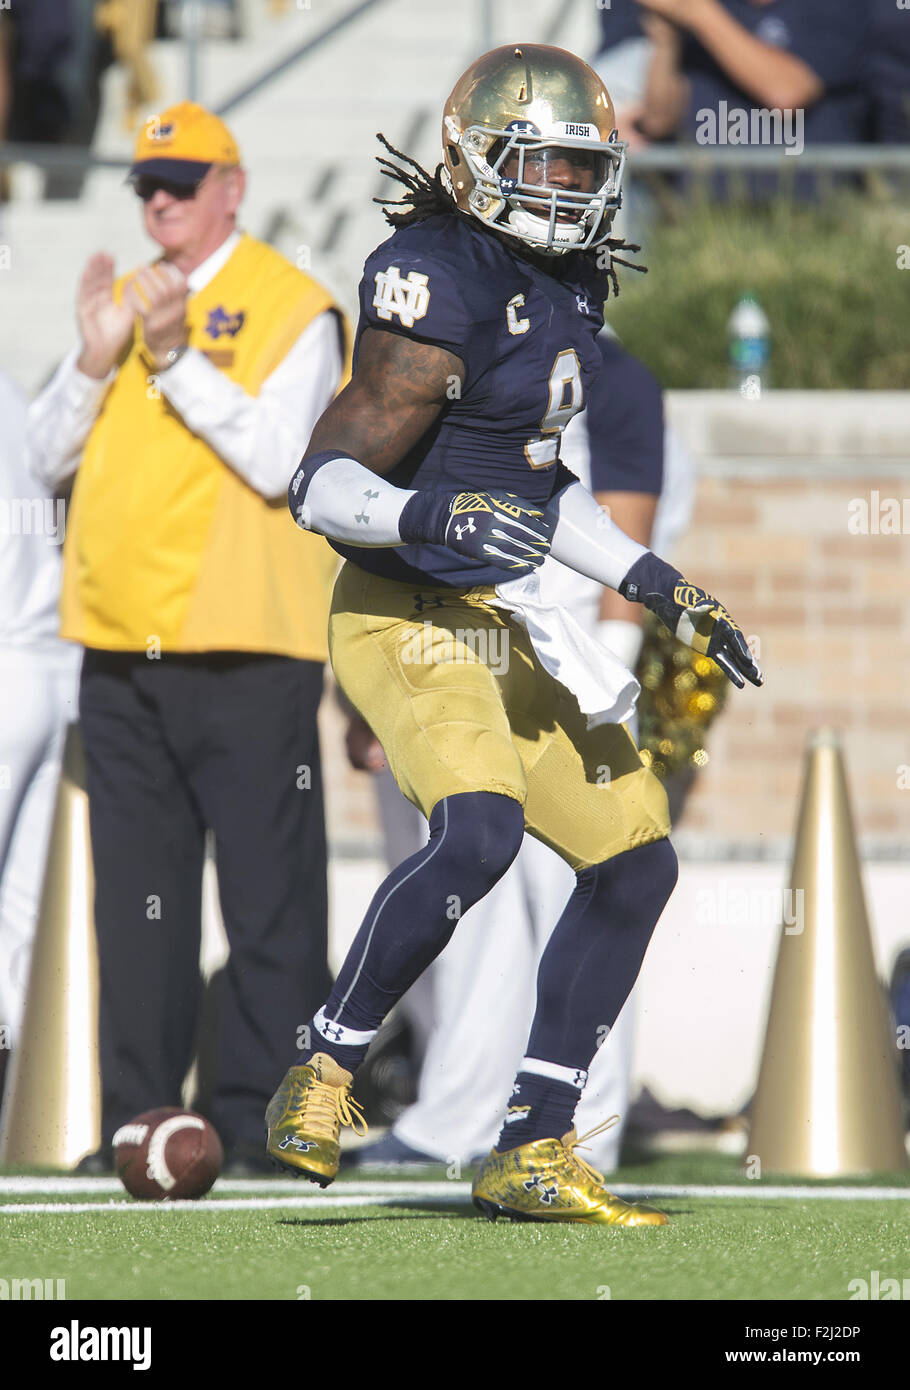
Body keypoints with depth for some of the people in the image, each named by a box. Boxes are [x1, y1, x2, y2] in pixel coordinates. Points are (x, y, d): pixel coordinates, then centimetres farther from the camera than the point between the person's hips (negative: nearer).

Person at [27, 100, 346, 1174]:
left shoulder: (293, 308, -1)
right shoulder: (121, 302, 17)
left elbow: (277, 459, -14)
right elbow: (47, 458, 10)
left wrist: (176, 358, -19)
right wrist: (97, 357, -5)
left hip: (245, 653, -6)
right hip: (120, 654, 6)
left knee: (268, 900, -4)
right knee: (136, 902, 8)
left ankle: (260, 1117, -1)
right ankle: (139, 1115, 12)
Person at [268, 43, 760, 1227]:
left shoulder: (566, 286, 11)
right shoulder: (441, 284, -17)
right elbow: (324, 483, -19)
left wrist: (660, 587, 18)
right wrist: (432, 517, -37)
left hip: (502, 625, 10)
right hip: (406, 619, -9)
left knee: (636, 860, 8)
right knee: (480, 830, -31)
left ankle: (533, 1154, 14)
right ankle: (323, 1075, -12)